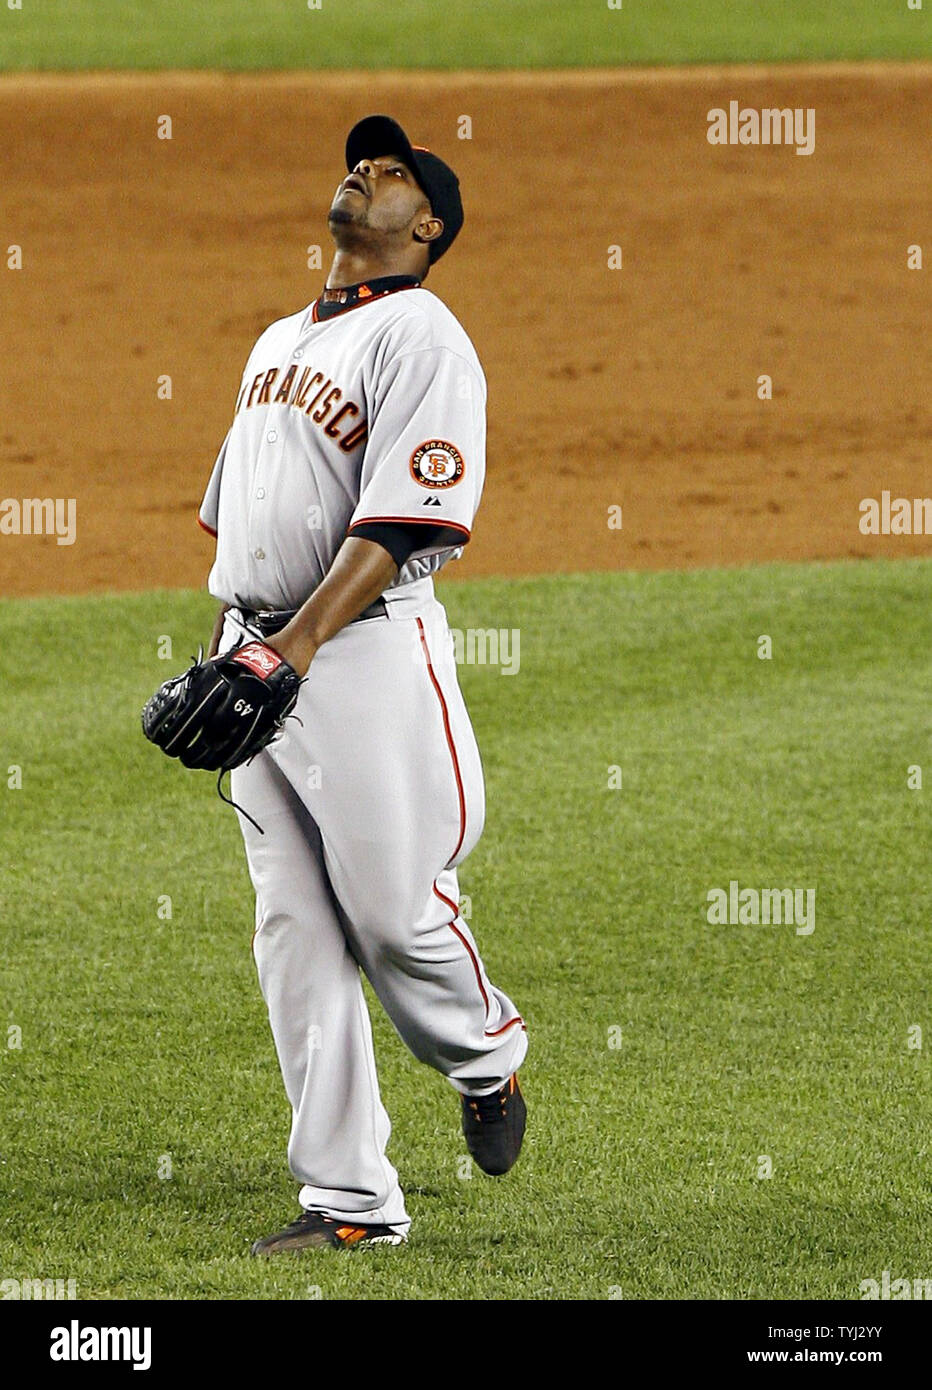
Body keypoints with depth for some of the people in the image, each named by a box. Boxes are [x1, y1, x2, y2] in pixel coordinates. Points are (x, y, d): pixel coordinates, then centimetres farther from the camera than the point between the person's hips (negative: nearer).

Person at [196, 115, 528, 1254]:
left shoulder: (420, 337, -8)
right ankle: (349, 1200, 4)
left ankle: (488, 1062, 26)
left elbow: (400, 525, -18)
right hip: (259, 654, 8)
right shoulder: (280, 341, 19)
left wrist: (297, 648, -25)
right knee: (294, 935, 3)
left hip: (363, 651, -7)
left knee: (394, 912, -6)